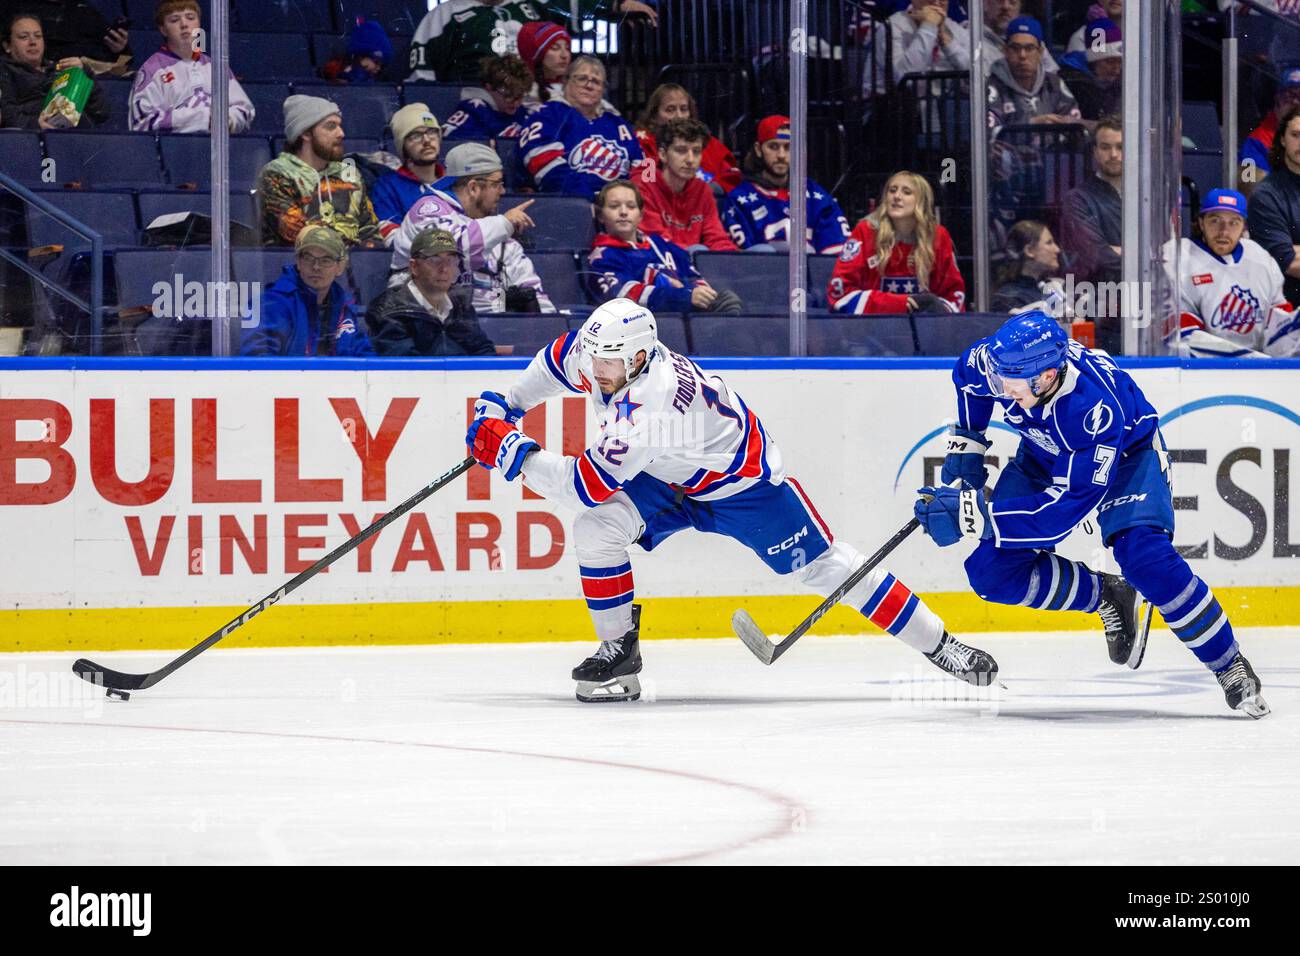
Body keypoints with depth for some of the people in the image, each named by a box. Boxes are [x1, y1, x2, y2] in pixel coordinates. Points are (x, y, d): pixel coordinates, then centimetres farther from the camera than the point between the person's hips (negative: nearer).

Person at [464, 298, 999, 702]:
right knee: (595, 529, -15)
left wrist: (513, 453, -33)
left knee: (821, 565, -6)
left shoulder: (647, 409, -41)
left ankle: (938, 645, 4)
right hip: (668, 482, 8)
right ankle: (619, 653, -2)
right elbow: (558, 362, 9)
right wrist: (506, 406, 4)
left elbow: (588, 486, -39)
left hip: (742, 481, -8)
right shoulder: (596, 353, -18)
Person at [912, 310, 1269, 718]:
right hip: (1044, 453, 6)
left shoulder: (1094, 408, -43)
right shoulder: (998, 358, -28)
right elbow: (968, 377, 0)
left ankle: (1230, 666, -13)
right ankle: (1105, 597, 10)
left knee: (1144, 555, -31)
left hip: (1126, 452, -6)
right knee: (990, 569, -12)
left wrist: (975, 515, -46)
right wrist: (966, 442, -1)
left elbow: (1064, 507, -42)